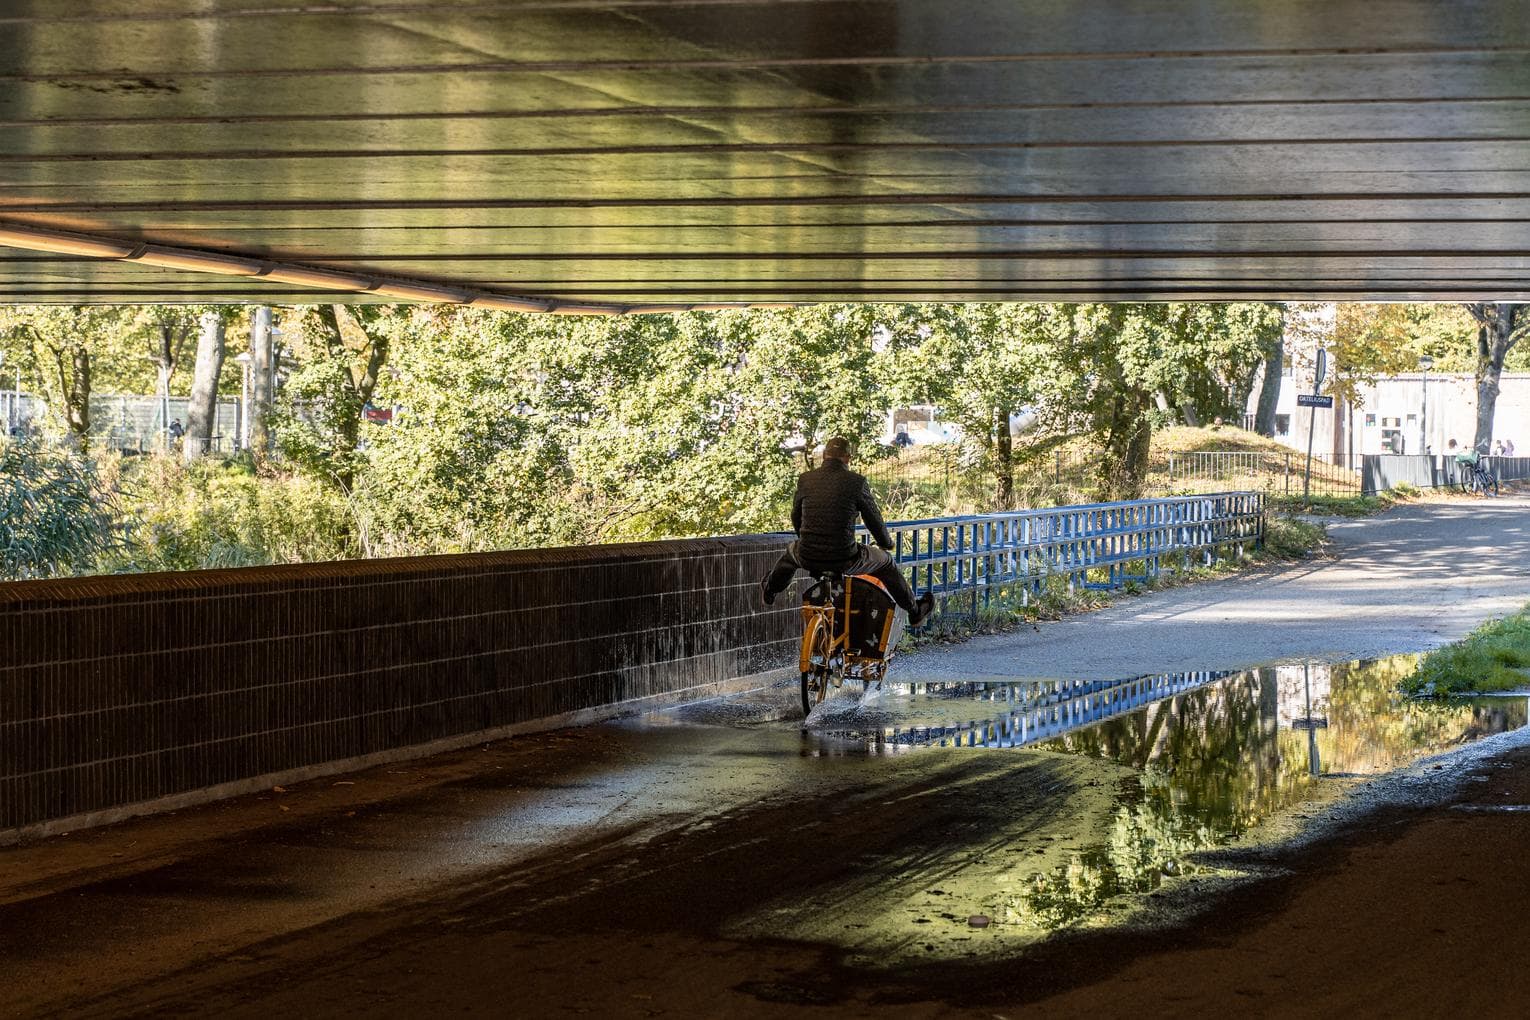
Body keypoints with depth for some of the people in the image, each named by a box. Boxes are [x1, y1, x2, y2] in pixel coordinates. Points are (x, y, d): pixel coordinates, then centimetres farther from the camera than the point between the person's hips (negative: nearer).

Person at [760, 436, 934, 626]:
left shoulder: (805, 480, 1)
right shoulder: (857, 482, -9)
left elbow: (795, 516, 15)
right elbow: (874, 519, 2)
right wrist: (886, 542, 24)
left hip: (808, 558, 3)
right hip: (845, 560, -3)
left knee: (791, 551, 39)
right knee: (885, 563, 25)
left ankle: (769, 590, 63)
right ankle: (915, 612, 36)